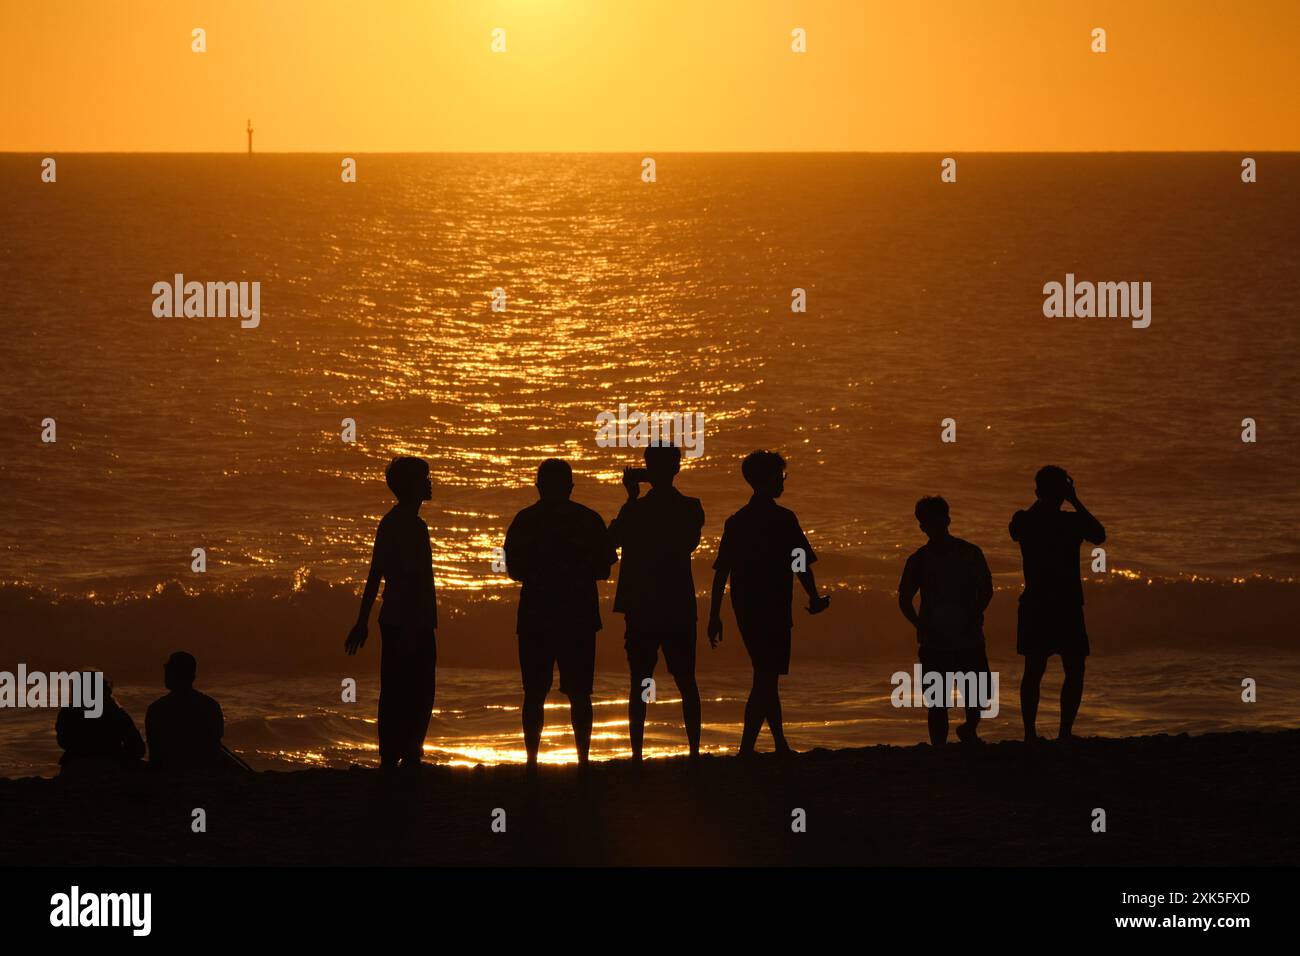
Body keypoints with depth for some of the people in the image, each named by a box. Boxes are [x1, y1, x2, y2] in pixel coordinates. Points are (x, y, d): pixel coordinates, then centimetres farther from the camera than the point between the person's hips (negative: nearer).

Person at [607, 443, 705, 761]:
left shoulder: (635, 511, -9)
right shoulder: (691, 509, -2)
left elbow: (611, 541, 6)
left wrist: (631, 497, 8)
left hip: (641, 608, -2)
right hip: (680, 609, 2)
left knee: (640, 684, 3)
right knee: (686, 682, 9)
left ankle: (637, 754, -1)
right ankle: (694, 750, 6)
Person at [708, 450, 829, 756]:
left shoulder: (736, 521, 8)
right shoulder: (782, 519, -9)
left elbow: (721, 571, 7)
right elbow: (801, 564, -9)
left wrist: (715, 616, 10)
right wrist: (815, 599, 6)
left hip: (745, 608, 7)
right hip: (773, 610, -7)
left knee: (766, 676, 18)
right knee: (765, 678, -6)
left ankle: (781, 745, 27)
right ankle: (746, 749, -16)